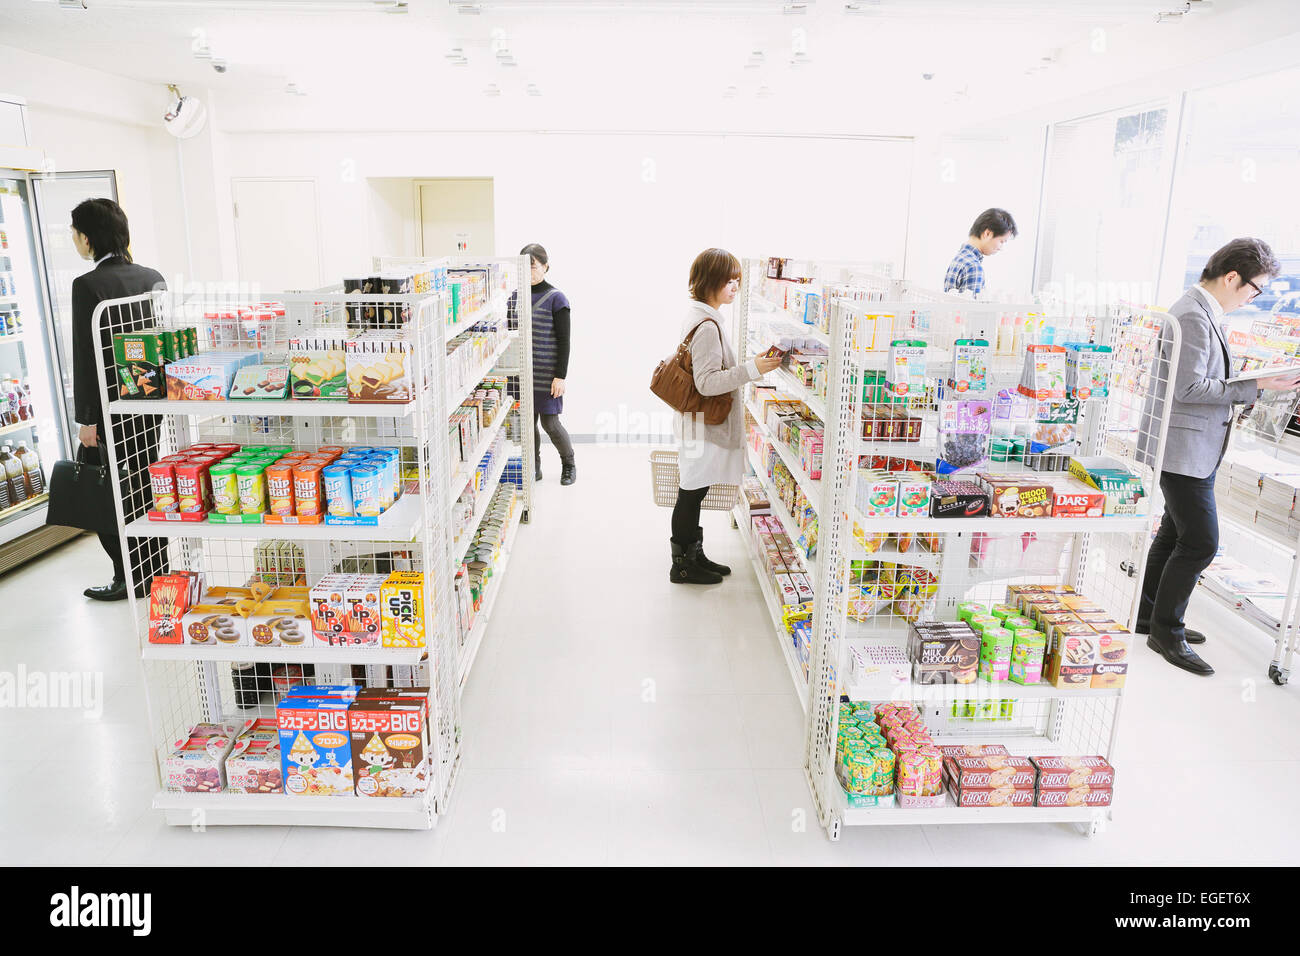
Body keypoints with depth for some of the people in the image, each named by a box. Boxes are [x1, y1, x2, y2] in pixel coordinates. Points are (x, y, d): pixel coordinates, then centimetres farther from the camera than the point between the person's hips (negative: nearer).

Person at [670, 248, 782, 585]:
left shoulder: (697, 317, 11)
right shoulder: (707, 326, -22)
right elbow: (707, 383, -25)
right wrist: (752, 369, -29)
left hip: (697, 423, 10)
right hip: (702, 427, -10)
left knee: (693, 492, 17)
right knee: (691, 494, 1)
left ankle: (694, 555, 29)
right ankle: (683, 565, 13)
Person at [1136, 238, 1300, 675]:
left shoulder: (1206, 312, 14)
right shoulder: (1193, 315, -18)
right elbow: (1189, 388, -22)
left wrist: (1256, 384, 10)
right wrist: (1255, 386, -18)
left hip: (1198, 446, 11)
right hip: (1183, 447, -11)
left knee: (1176, 535, 17)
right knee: (1201, 542, -7)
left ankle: (1151, 616, 28)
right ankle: (1166, 632, 5)